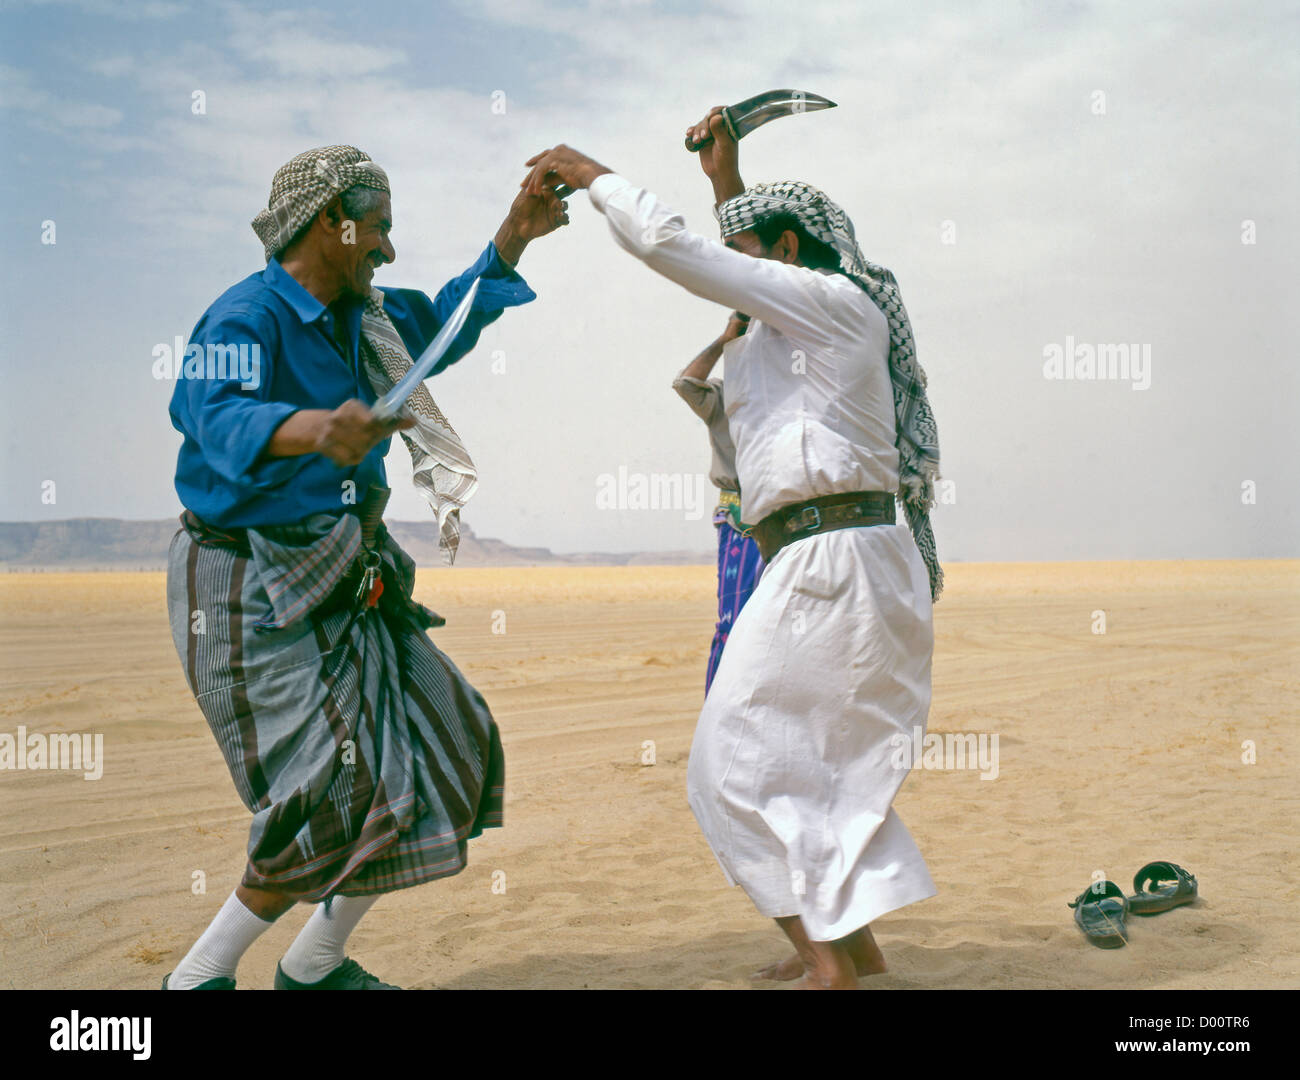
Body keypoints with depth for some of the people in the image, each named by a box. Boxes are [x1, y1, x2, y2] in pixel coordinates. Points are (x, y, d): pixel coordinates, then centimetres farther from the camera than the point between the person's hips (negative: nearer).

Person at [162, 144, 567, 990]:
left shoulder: (361, 315, 9)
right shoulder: (248, 316, -19)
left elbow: (444, 324, 27)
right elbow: (224, 422, -39)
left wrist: (512, 240, 17)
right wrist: (314, 430, -59)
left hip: (340, 585, 10)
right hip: (253, 592, -10)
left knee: (440, 748, 10)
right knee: (344, 789, -15)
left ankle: (315, 965, 23)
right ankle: (199, 976, 2)